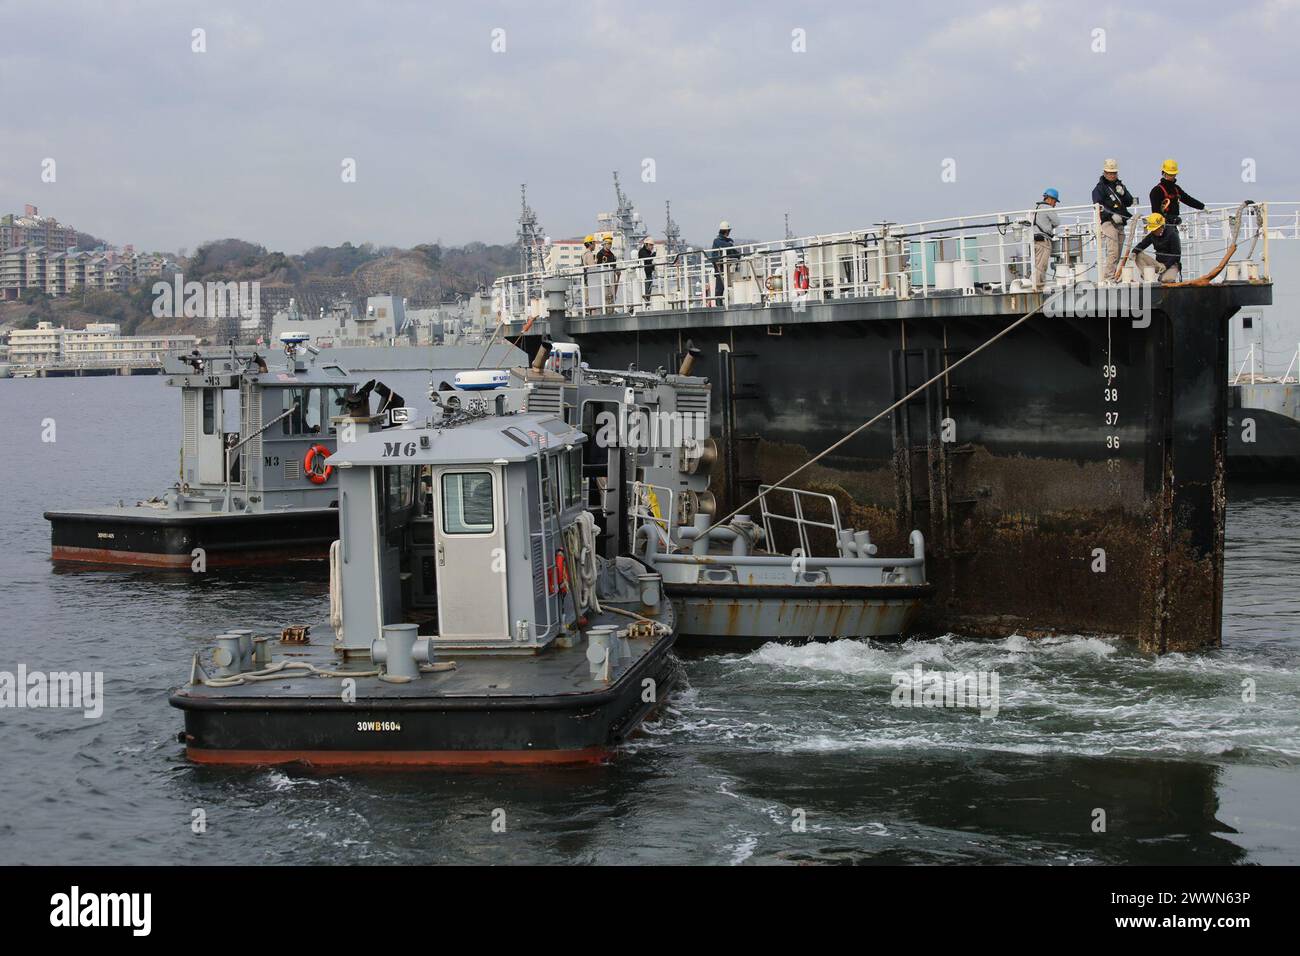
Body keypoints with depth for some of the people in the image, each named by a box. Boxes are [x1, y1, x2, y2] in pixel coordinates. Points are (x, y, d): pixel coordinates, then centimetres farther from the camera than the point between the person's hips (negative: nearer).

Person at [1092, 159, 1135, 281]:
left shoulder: (1119, 185, 21)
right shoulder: (1100, 187, 1)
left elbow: (1129, 202, 17)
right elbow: (1098, 206, -10)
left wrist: (1123, 194, -3)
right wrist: (1112, 215, -21)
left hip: (1120, 224, 7)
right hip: (1107, 223, -7)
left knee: (1117, 254, 6)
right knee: (1112, 252, -19)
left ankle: (1113, 278, 10)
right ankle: (1107, 278, -22)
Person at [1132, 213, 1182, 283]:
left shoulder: (1172, 234, -13)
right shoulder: (1152, 235, 3)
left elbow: (1176, 255, -14)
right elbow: (1141, 245, 9)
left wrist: (1166, 265, -26)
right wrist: (1134, 252, -14)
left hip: (1171, 264, -7)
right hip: (1158, 263, 7)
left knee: (1166, 280, -39)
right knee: (1138, 255, -11)